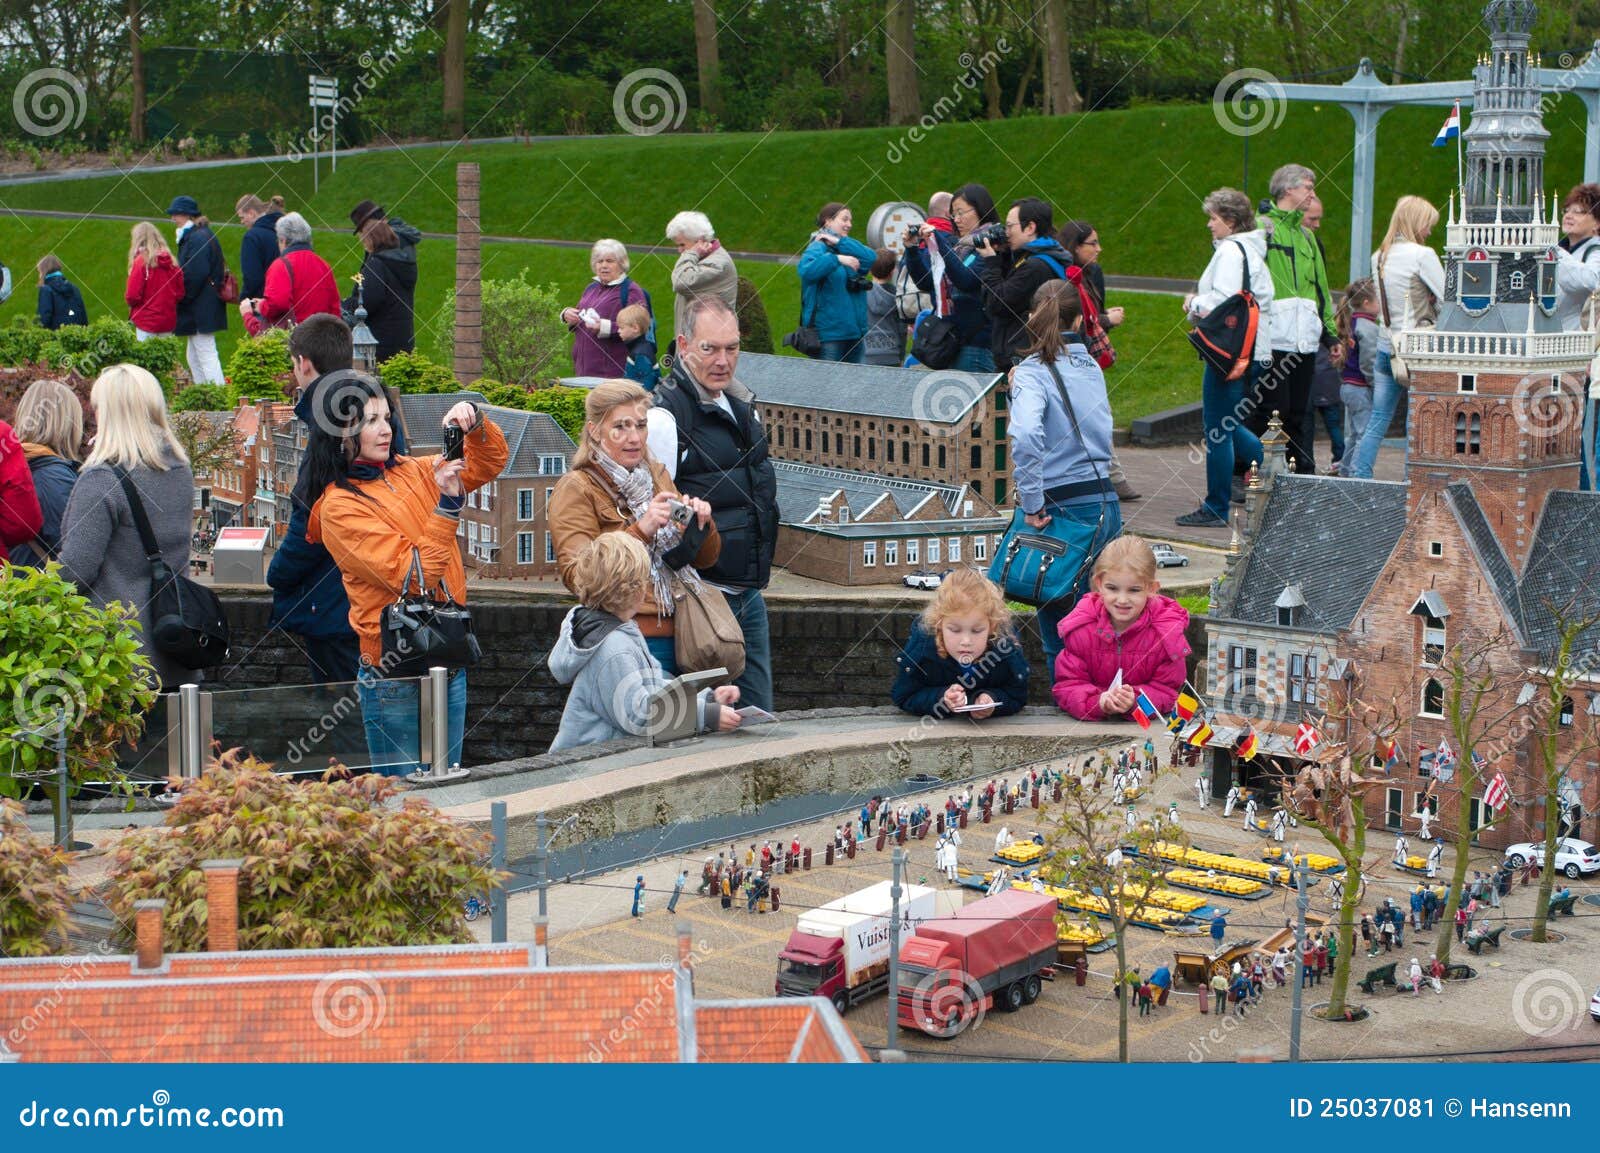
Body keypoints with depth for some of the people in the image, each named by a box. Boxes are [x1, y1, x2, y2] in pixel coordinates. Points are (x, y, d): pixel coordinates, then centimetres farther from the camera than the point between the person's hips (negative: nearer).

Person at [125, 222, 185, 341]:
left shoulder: (141, 261, -12)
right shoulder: (171, 261, 1)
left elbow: (133, 295, -13)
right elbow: (180, 293, 6)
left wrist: (127, 298, 7)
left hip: (147, 321, -5)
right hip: (168, 320, 5)